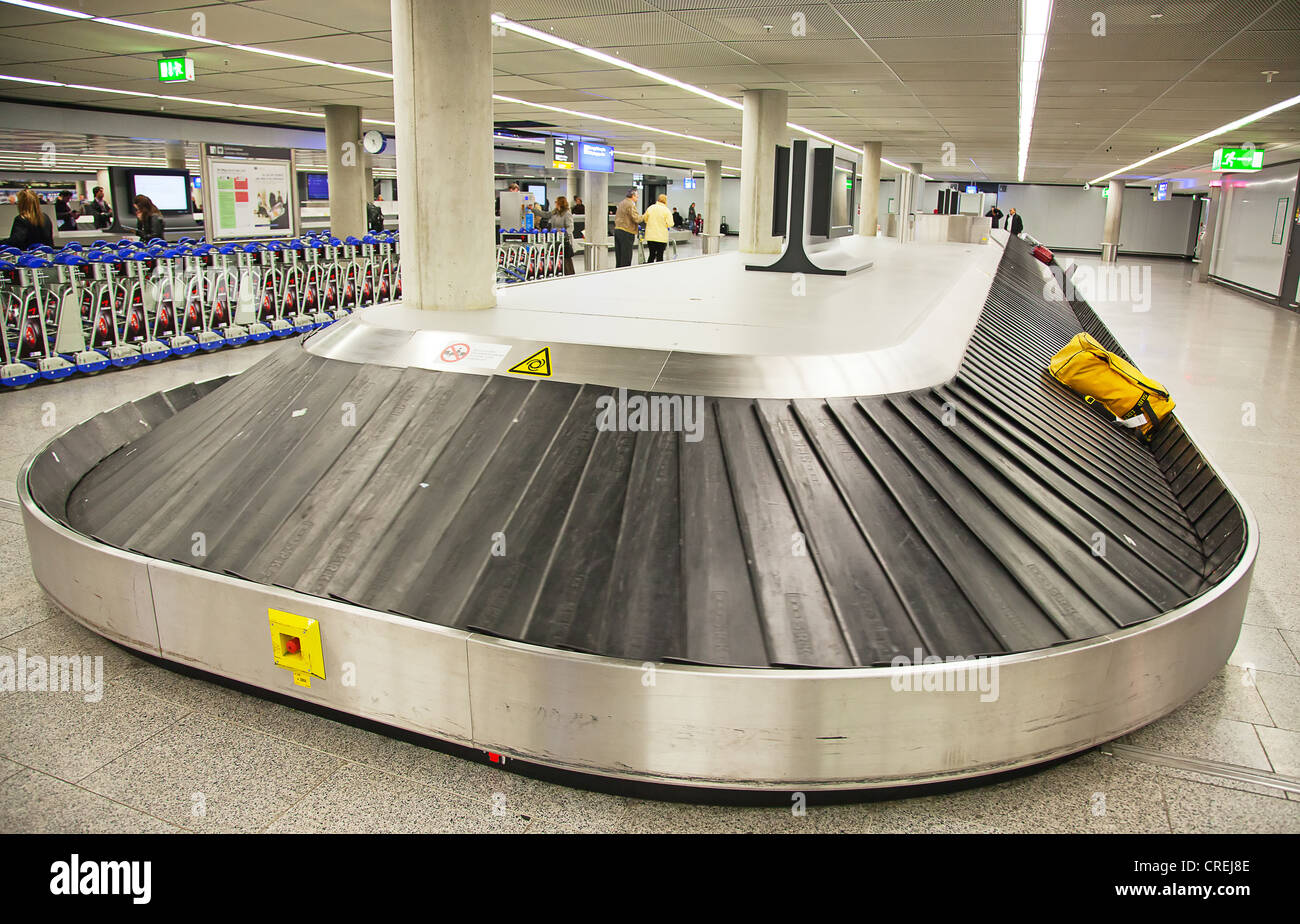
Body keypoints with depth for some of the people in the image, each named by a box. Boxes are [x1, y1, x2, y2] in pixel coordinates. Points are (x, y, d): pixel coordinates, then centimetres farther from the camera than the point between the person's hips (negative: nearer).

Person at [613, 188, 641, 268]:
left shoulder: (621, 203, 17)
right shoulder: (630, 205, -12)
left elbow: (616, 217, 23)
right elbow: (636, 219, -17)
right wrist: (643, 217, 1)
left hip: (617, 230, 9)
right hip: (626, 232, -9)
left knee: (618, 255, 10)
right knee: (626, 256, -6)